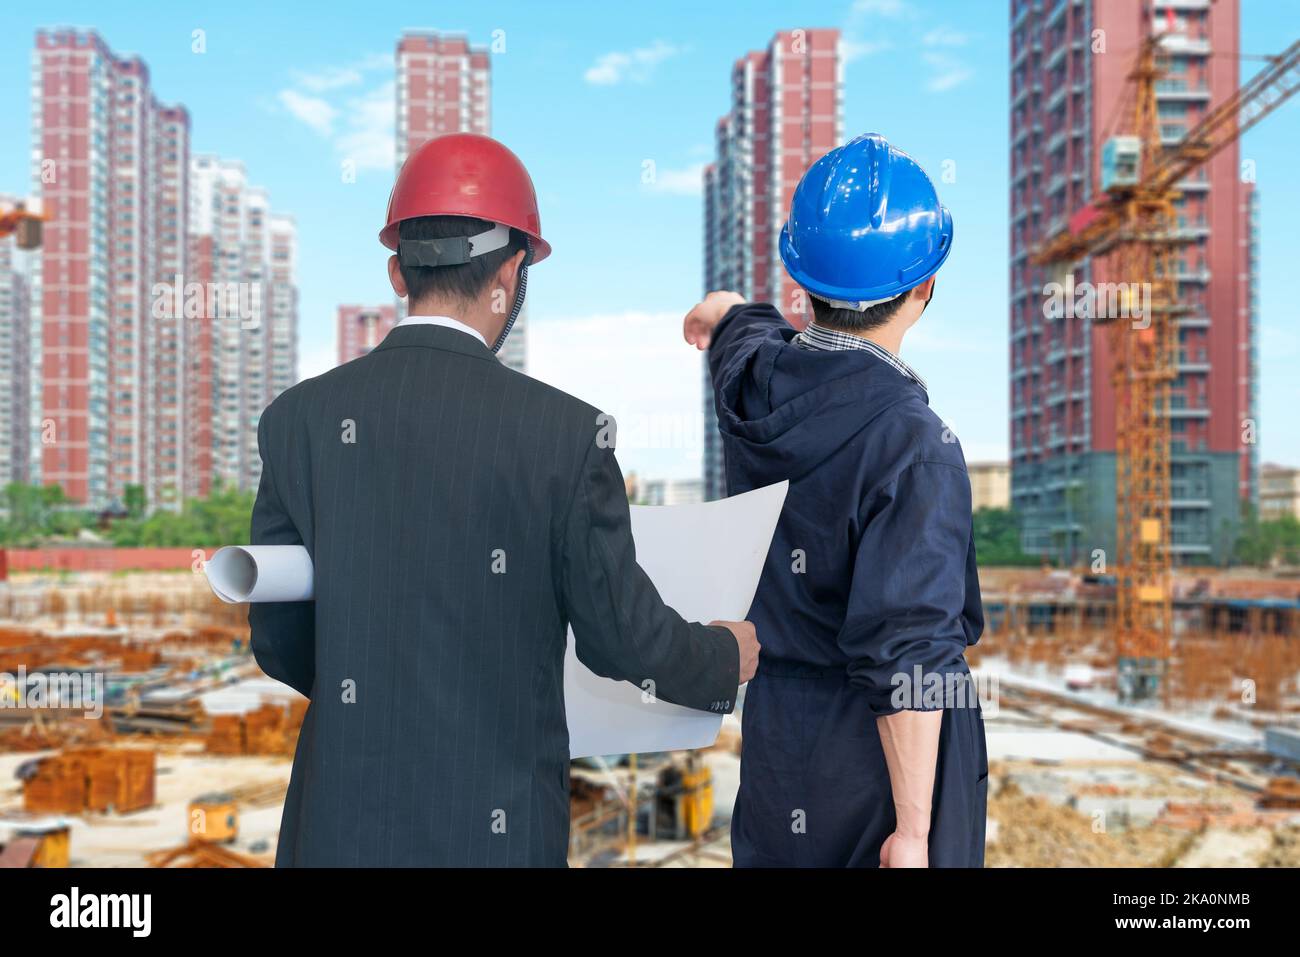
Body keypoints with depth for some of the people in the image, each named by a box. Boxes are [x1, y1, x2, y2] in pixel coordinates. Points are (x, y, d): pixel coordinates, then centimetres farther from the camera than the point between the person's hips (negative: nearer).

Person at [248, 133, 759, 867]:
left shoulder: (300, 419, -4)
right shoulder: (564, 431, -12)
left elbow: (280, 641, 2)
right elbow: (621, 633, -5)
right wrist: (728, 657, 16)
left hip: (344, 818, 3)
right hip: (493, 825, -2)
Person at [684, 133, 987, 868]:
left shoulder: (751, 378, -5)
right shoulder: (913, 442, -24)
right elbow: (903, 658, -26)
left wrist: (721, 315, 46)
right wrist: (913, 830, -20)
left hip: (775, 732, 7)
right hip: (891, 751, -7)